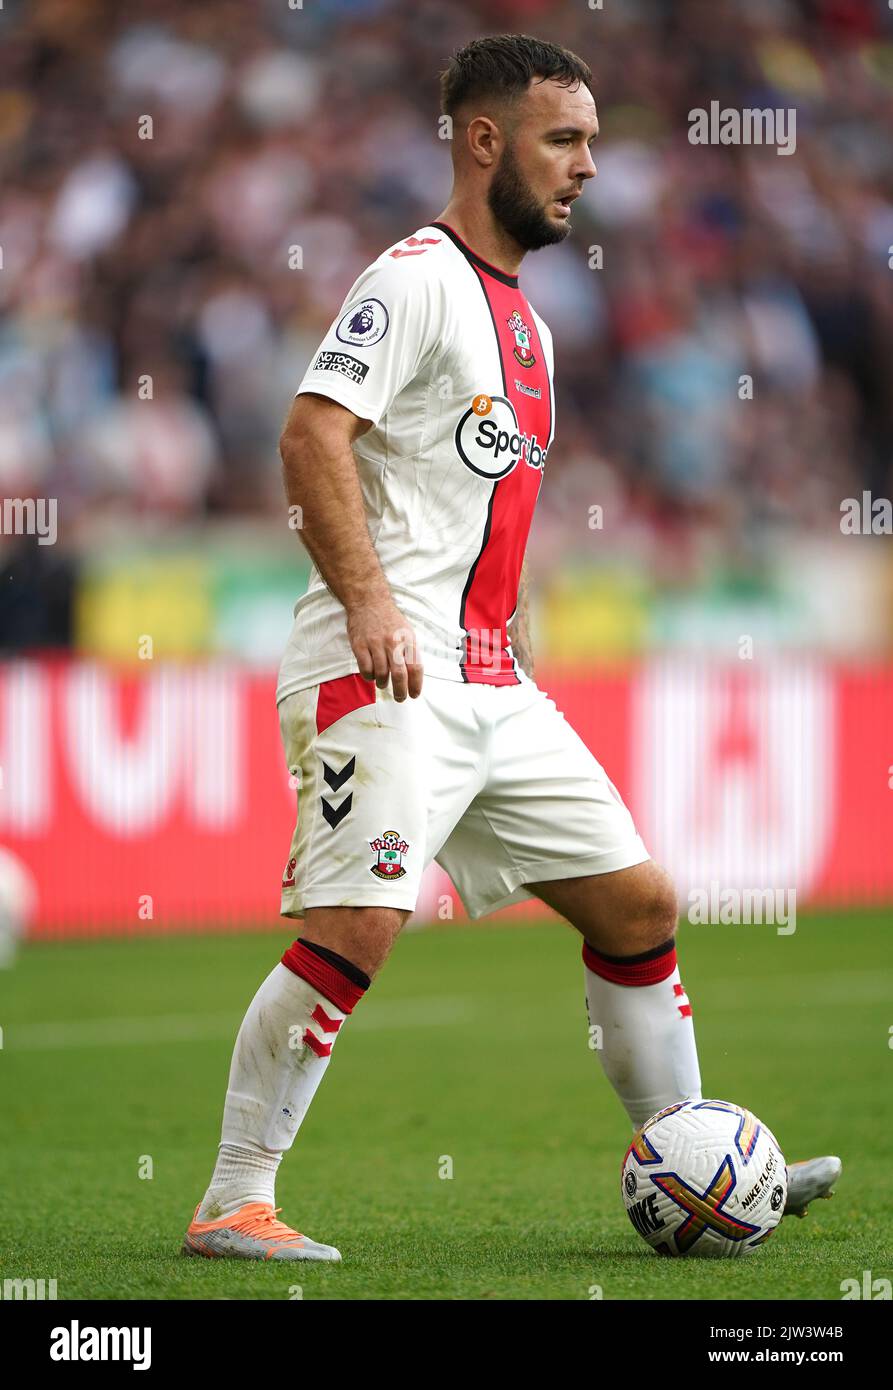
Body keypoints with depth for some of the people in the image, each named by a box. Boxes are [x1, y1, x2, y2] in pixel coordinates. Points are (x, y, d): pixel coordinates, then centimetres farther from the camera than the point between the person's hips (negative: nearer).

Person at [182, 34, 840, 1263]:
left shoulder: (521, 314, 21)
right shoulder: (417, 279, -8)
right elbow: (313, 436, -19)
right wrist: (368, 600, -29)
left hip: (494, 688, 9)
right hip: (385, 678, -9)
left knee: (640, 904, 9)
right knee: (356, 927, -19)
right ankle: (232, 1206, -13)